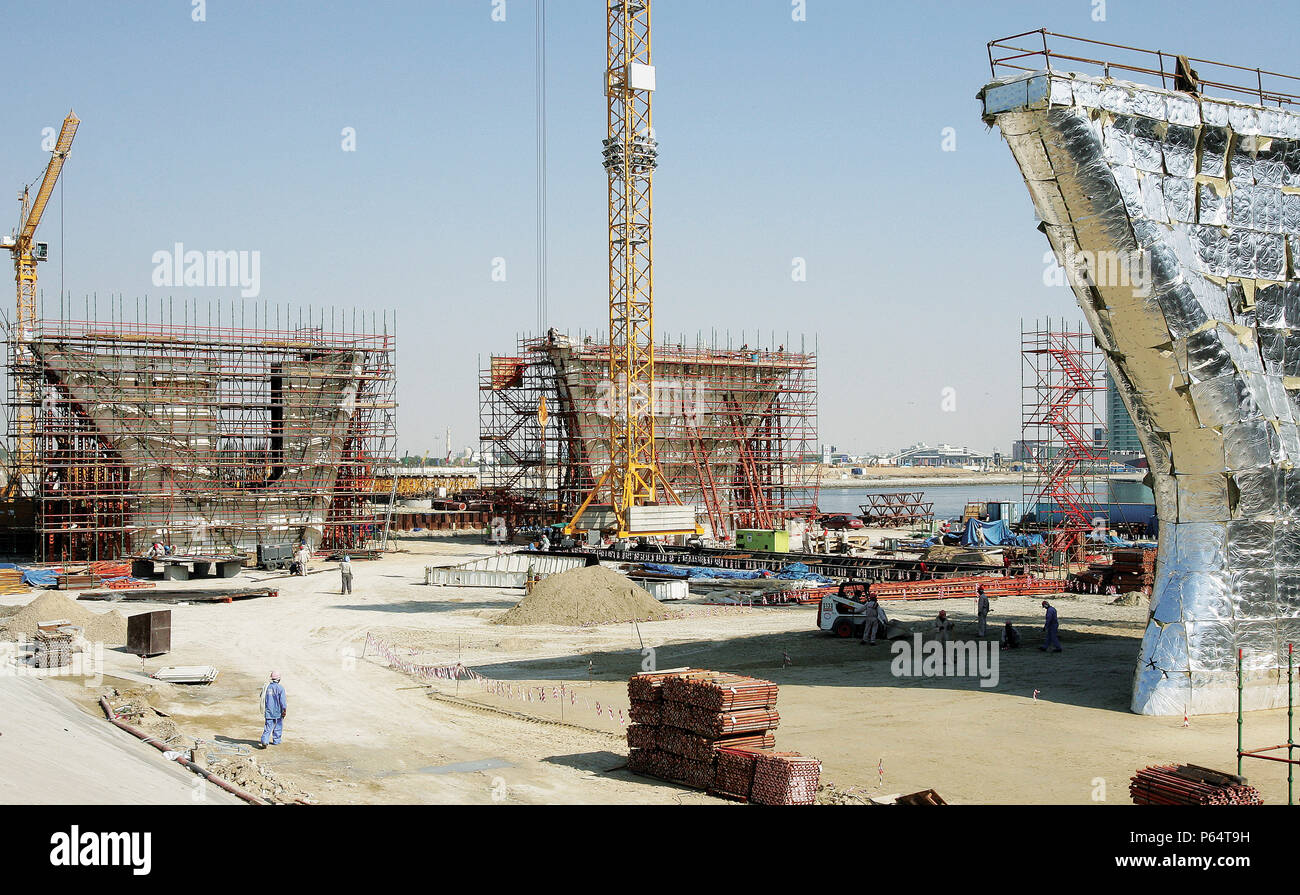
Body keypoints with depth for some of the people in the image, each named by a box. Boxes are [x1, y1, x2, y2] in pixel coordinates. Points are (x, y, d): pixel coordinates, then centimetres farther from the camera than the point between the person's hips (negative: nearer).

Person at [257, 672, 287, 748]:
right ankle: (276, 741, 23)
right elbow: (282, 701, -14)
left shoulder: (266, 687, 1)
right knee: (278, 727, 15)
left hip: (268, 711, 3)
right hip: (278, 712, -3)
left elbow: (262, 698, 12)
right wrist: (285, 711, -4)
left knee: (267, 728, 3)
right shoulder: (280, 688, -13)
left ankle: (264, 741, -13)